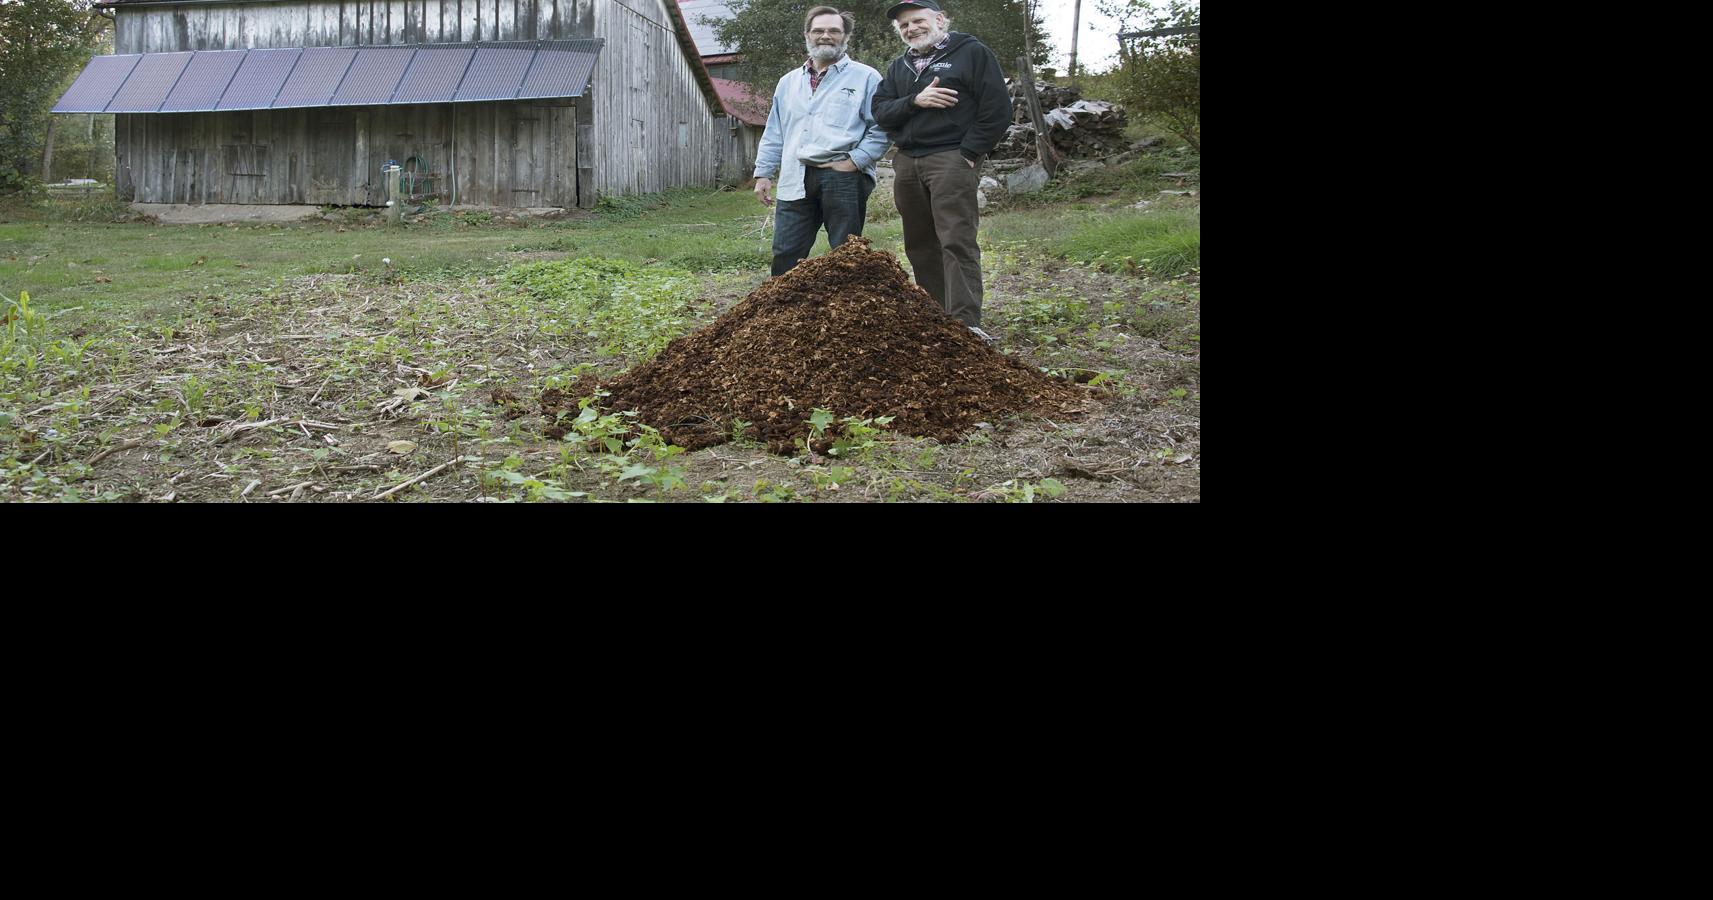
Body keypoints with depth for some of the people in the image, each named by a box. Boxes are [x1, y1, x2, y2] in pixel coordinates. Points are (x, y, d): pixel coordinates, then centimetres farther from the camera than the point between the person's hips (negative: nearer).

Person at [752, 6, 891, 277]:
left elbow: (881, 128, -2)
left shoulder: (866, 78, 4)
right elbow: (774, 134, 22)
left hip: (843, 178, -4)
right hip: (796, 180, 5)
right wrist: (763, 173, 14)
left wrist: (854, 161, -11)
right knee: (785, 256, 2)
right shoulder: (788, 82, 21)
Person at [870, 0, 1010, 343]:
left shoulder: (972, 53, 2)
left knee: (956, 243, -14)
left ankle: (966, 324, -18)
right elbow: (881, 111, 7)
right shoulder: (899, 67, 19)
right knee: (920, 246, 9)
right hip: (907, 163, 7)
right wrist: (914, 101, -11)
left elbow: (997, 108, -5)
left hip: (952, 160, -6)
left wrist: (970, 153, -11)